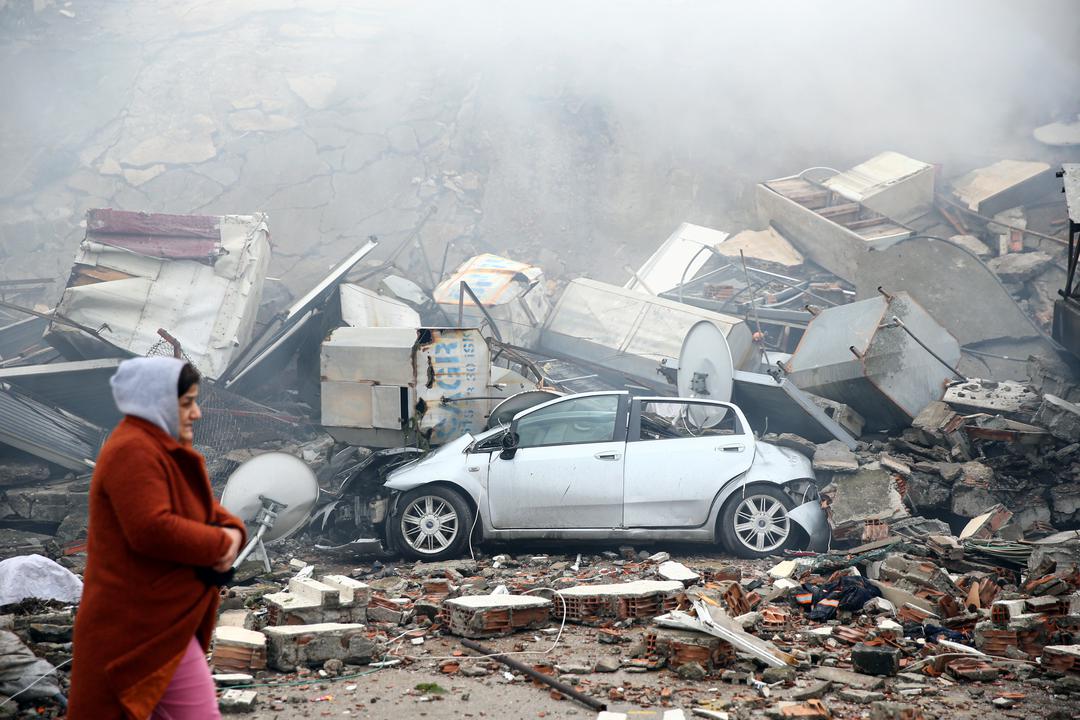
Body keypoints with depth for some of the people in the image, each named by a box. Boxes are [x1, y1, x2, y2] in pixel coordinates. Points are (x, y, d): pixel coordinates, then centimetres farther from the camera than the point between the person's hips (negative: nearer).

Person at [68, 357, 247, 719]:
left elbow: (206, 508, 19)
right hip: (138, 622, -10)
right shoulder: (133, 452, -18)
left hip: (156, 616, 10)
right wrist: (219, 544, -16)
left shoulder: (162, 448, 15)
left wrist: (231, 533, -5)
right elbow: (152, 529, -29)